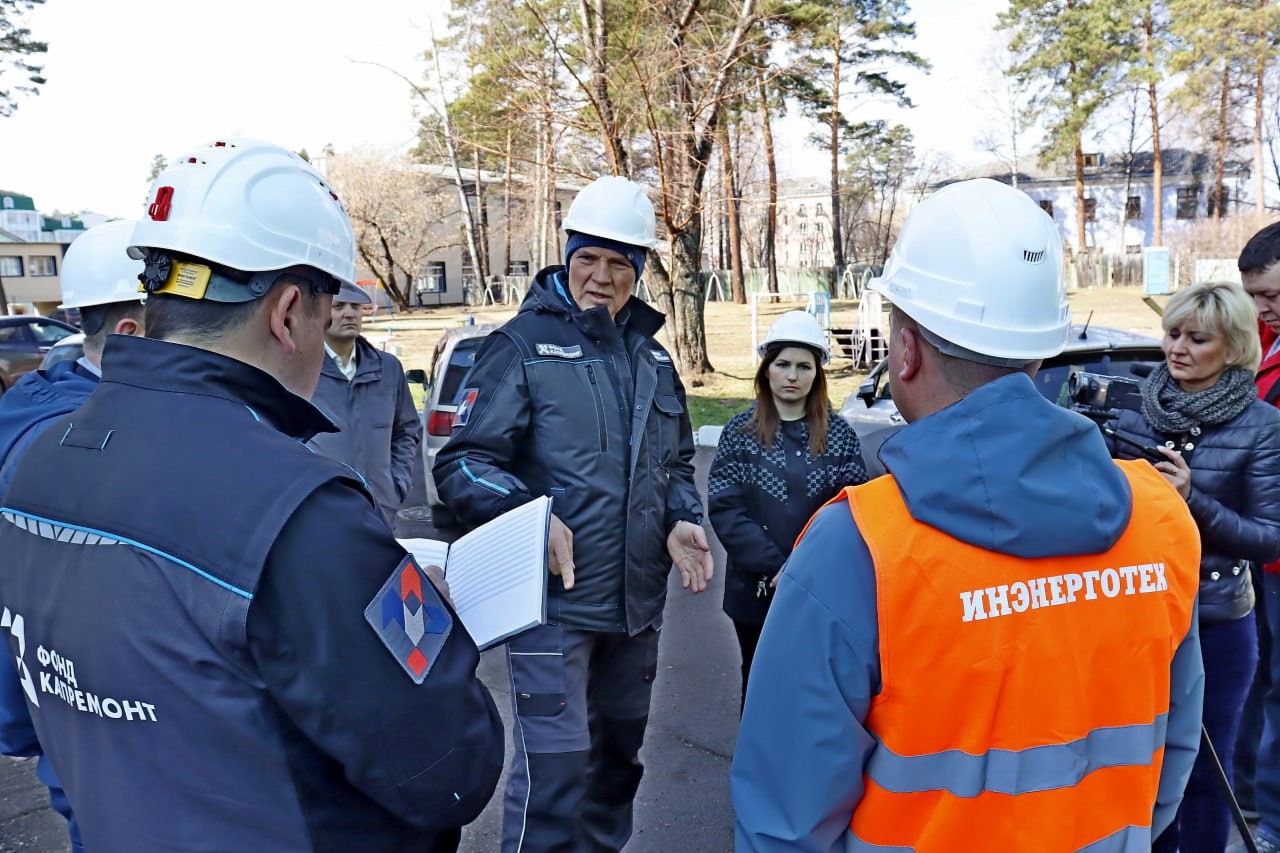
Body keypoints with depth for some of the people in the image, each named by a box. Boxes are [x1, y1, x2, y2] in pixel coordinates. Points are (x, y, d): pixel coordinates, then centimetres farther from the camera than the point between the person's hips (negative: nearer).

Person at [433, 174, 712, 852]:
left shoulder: (651, 356, 11)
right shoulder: (524, 344, -7)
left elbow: (674, 460, 21)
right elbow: (463, 462, -12)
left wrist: (680, 519, 1)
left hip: (637, 601, 7)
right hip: (554, 599, -6)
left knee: (619, 751, 22)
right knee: (553, 771, -7)